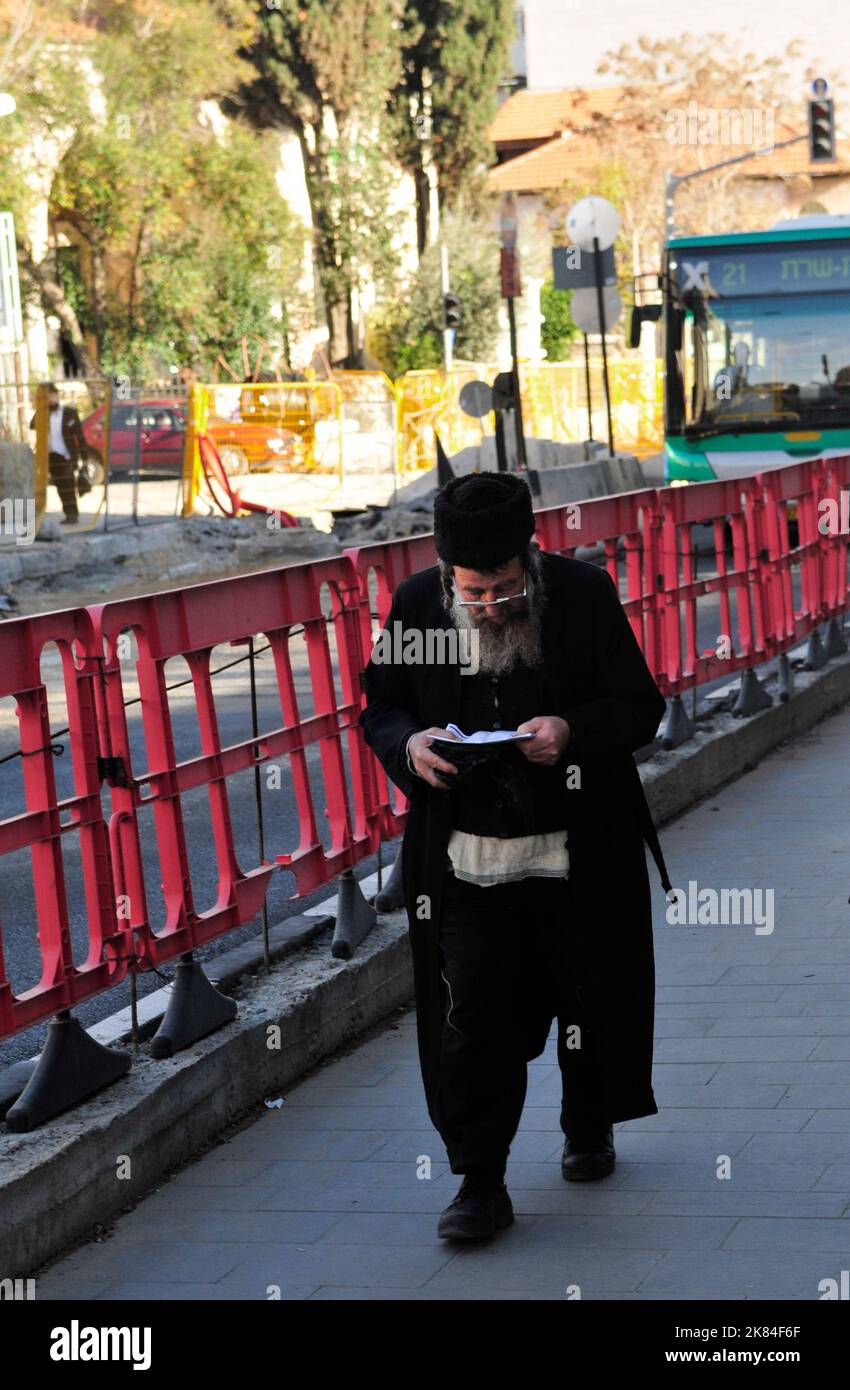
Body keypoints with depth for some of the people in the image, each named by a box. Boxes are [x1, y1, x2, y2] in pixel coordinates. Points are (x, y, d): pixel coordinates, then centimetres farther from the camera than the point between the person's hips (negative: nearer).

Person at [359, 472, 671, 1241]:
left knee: (588, 998, 14)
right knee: (470, 1019, -5)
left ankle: (590, 1128, 41)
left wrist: (572, 730, -24)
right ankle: (480, 1183, 4)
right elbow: (380, 709, 8)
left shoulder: (584, 594, -9)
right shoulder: (416, 605, -4)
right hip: (466, 856, 1)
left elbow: (640, 707, -4)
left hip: (577, 857, 0)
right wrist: (409, 744, -15)